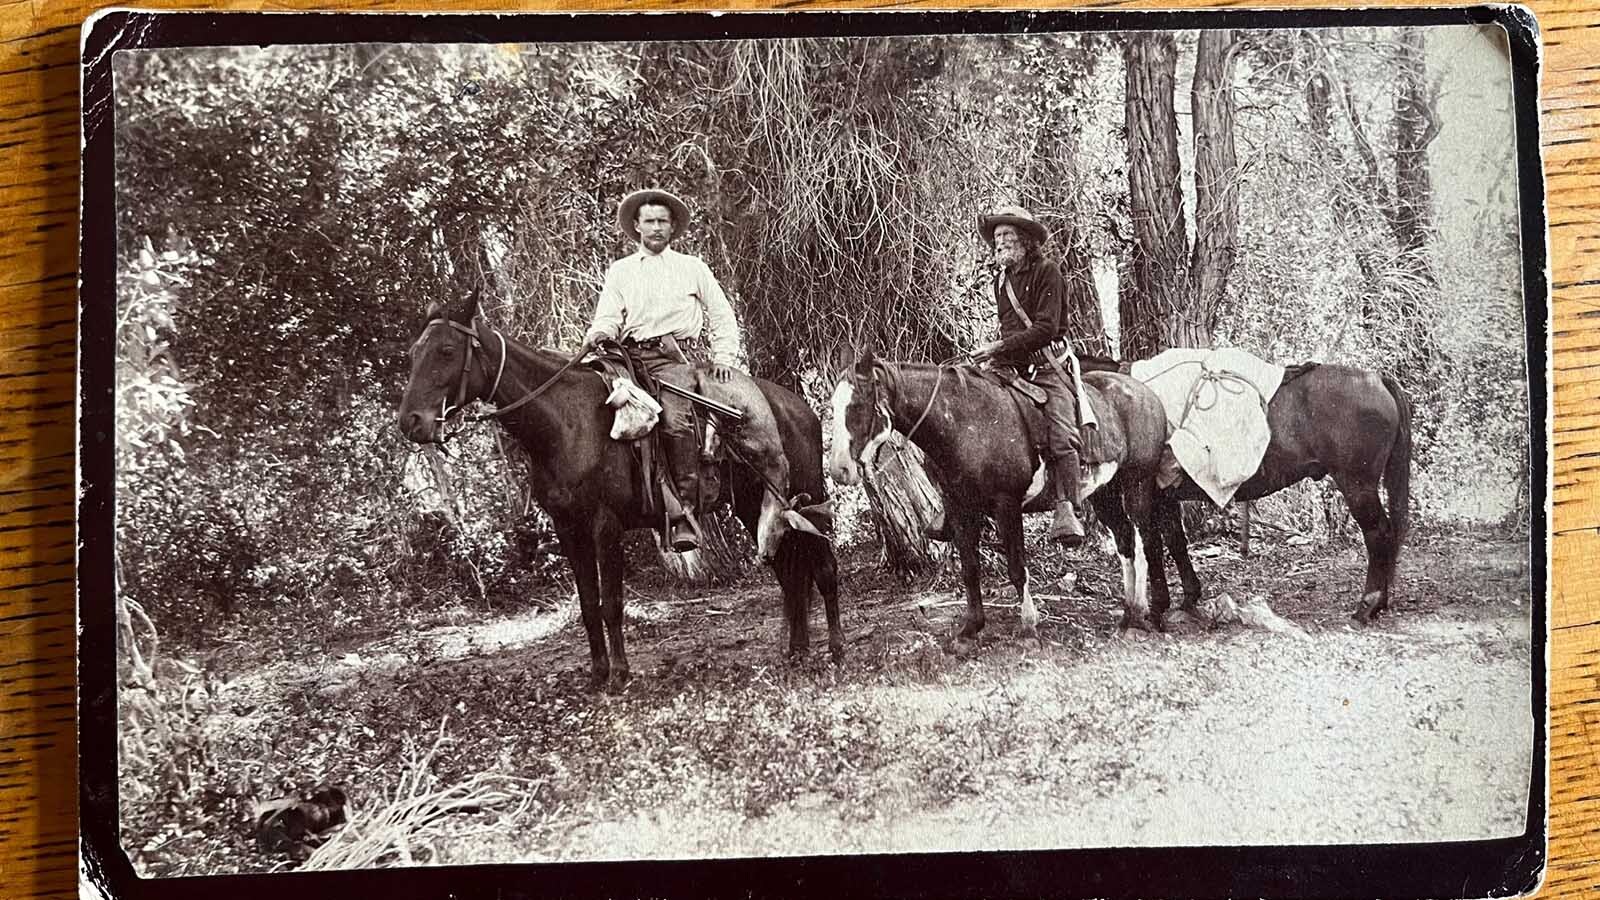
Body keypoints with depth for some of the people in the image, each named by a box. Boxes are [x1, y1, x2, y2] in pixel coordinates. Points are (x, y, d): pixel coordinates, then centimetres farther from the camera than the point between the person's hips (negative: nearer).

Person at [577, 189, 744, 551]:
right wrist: (597, 335, -13)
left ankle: (685, 509, -28)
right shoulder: (619, 270, 21)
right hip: (633, 356, 3)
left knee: (675, 417, -31)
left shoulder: (693, 267, 18)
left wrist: (723, 357, 2)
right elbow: (608, 317, 10)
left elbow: (722, 316, 16)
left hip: (679, 354, -2)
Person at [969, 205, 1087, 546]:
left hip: (1049, 366, -7)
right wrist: (995, 353, 9)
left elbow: (1046, 328, -15)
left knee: (1061, 436, -22)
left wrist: (1001, 348, -20)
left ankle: (1066, 512, -22)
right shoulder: (1001, 280, 17)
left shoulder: (1046, 272, -5)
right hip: (1012, 367, 7)